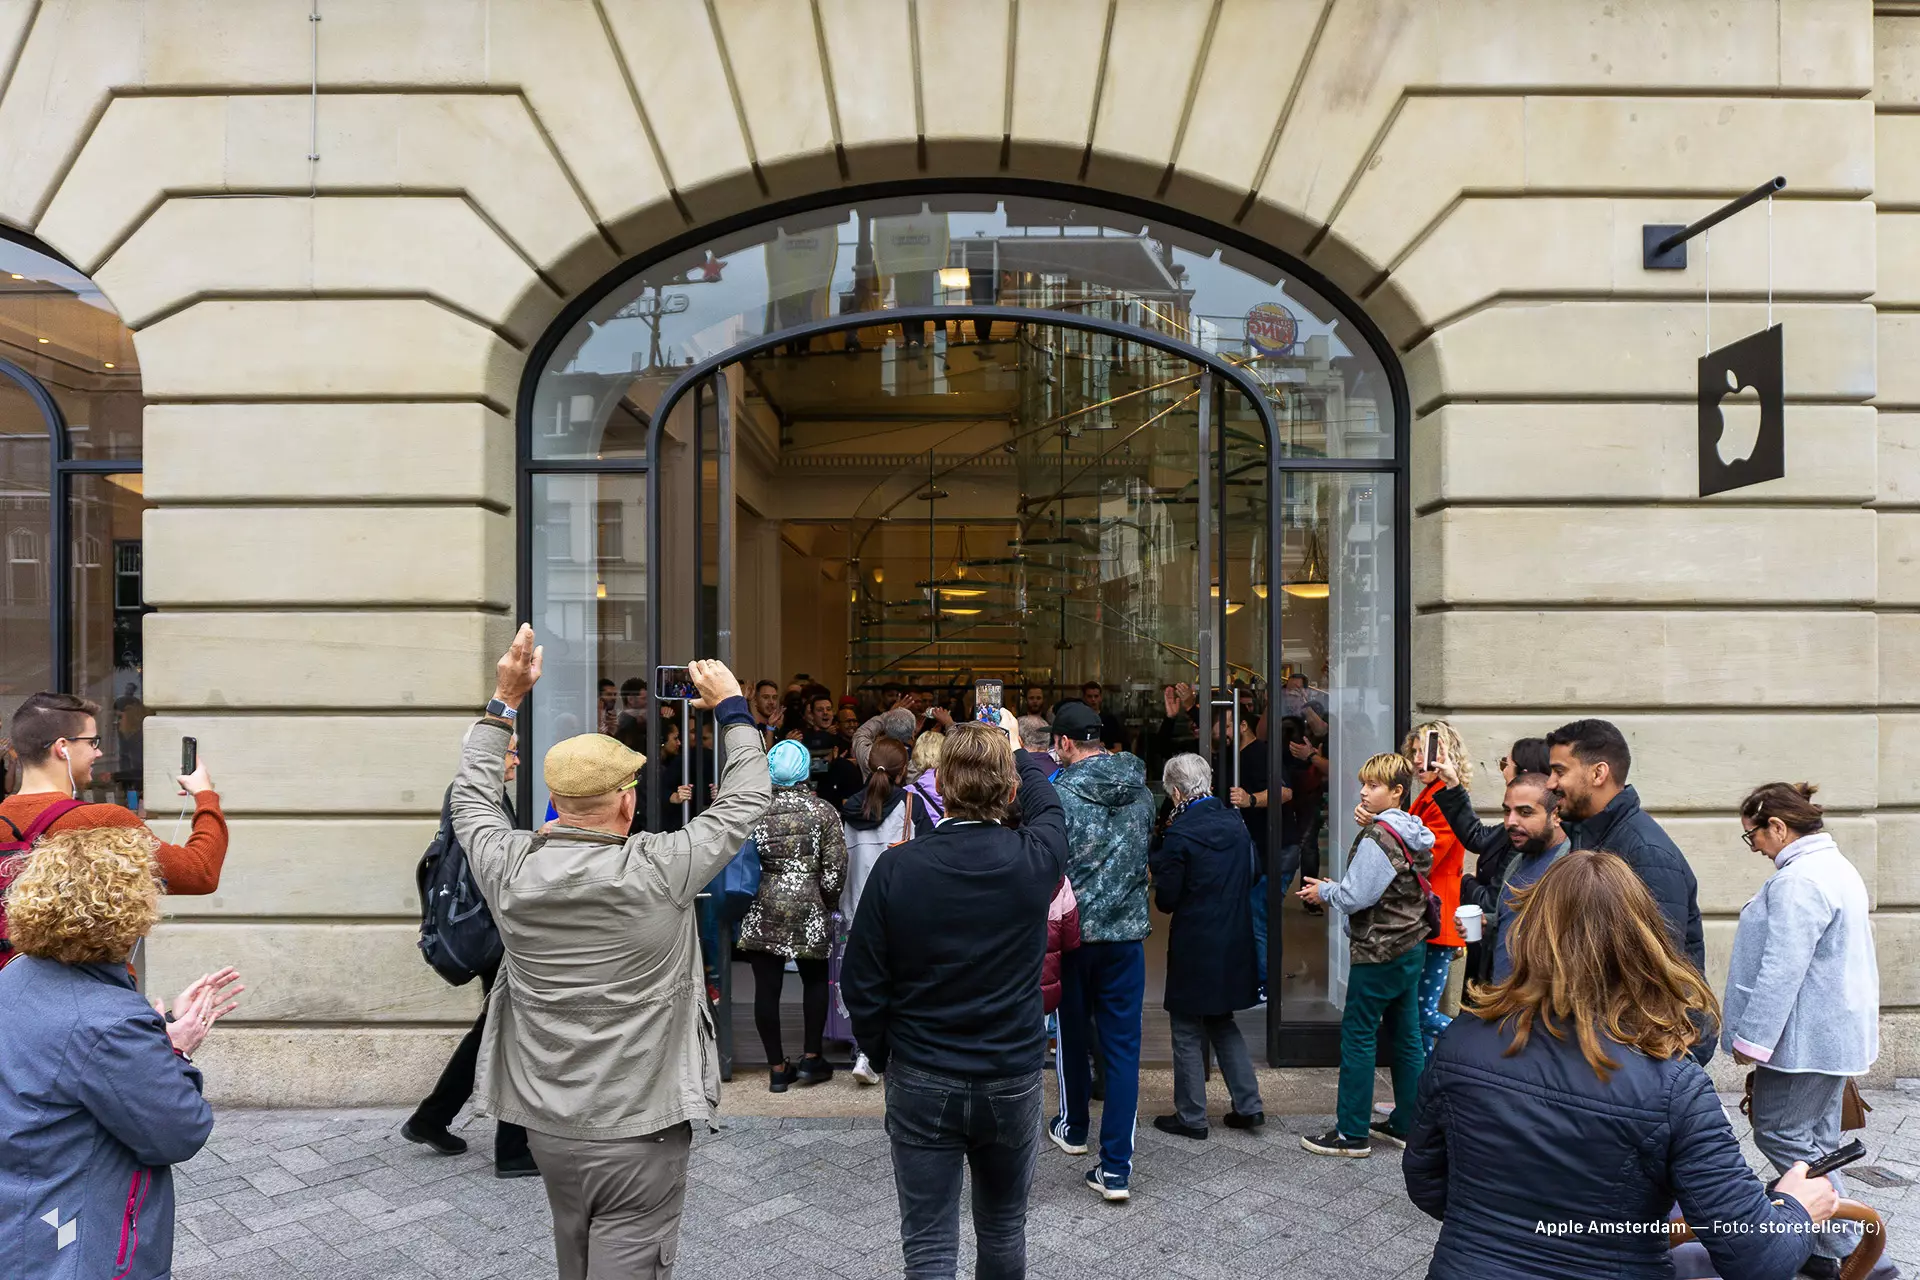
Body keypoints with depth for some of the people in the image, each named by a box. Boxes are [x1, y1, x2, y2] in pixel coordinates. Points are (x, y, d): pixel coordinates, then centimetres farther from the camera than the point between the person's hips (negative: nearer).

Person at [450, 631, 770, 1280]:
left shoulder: (510, 869, -11)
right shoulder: (657, 872, -22)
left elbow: (472, 796, 10)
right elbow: (746, 799, -9)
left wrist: (505, 699, 12)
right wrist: (732, 709, 4)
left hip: (547, 1123, 6)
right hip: (640, 1131, -5)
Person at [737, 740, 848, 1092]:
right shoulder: (823, 811, -4)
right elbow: (835, 868, -5)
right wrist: (828, 902, 11)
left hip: (762, 908, 1)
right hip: (807, 908, 0)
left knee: (766, 986, 7)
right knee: (815, 979, 18)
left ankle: (777, 1067, 14)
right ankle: (811, 1057, 18)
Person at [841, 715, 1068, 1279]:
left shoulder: (896, 867, -16)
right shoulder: (1032, 858, -15)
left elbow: (861, 986, -10)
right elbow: (1047, 804, 10)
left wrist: (884, 1054, 7)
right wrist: (1015, 745, 26)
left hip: (920, 1083, -1)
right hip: (1014, 1078, 2)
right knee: (1003, 1230, 23)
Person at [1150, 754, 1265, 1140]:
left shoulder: (1180, 835, -19)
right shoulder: (1236, 823, 1)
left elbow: (1166, 899, -15)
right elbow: (1250, 876, 11)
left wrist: (1159, 868, 4)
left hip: (1194, 946, -6)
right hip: (1235, 942, 6)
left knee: (1188, 1032, 8)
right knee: (1222, 1022, 22)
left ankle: (1191, 1116, 17)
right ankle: (1249, 1106, 22)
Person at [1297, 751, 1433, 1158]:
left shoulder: (1378, 837, -20)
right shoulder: (1414, 835, 10)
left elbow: (1356, 896, -22)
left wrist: (1325, 892, -3)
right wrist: (1336, 889, 10)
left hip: (1379, 952, -9)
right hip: (1411, 946, 9)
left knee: (1357, 1037, -1)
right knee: (1405, 1036, 14)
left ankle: (1352, 1133, 6)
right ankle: (1405, 1125, 24)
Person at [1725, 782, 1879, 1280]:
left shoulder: (1798, 881, -24)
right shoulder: (1836, 866, 11)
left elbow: (1781, 971, -26)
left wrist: (1750, 1037, -19)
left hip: (1806, 1035, -10)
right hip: (1835, 1031, 10)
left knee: (1779, 1133, 1)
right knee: (1816, 1137, 16)